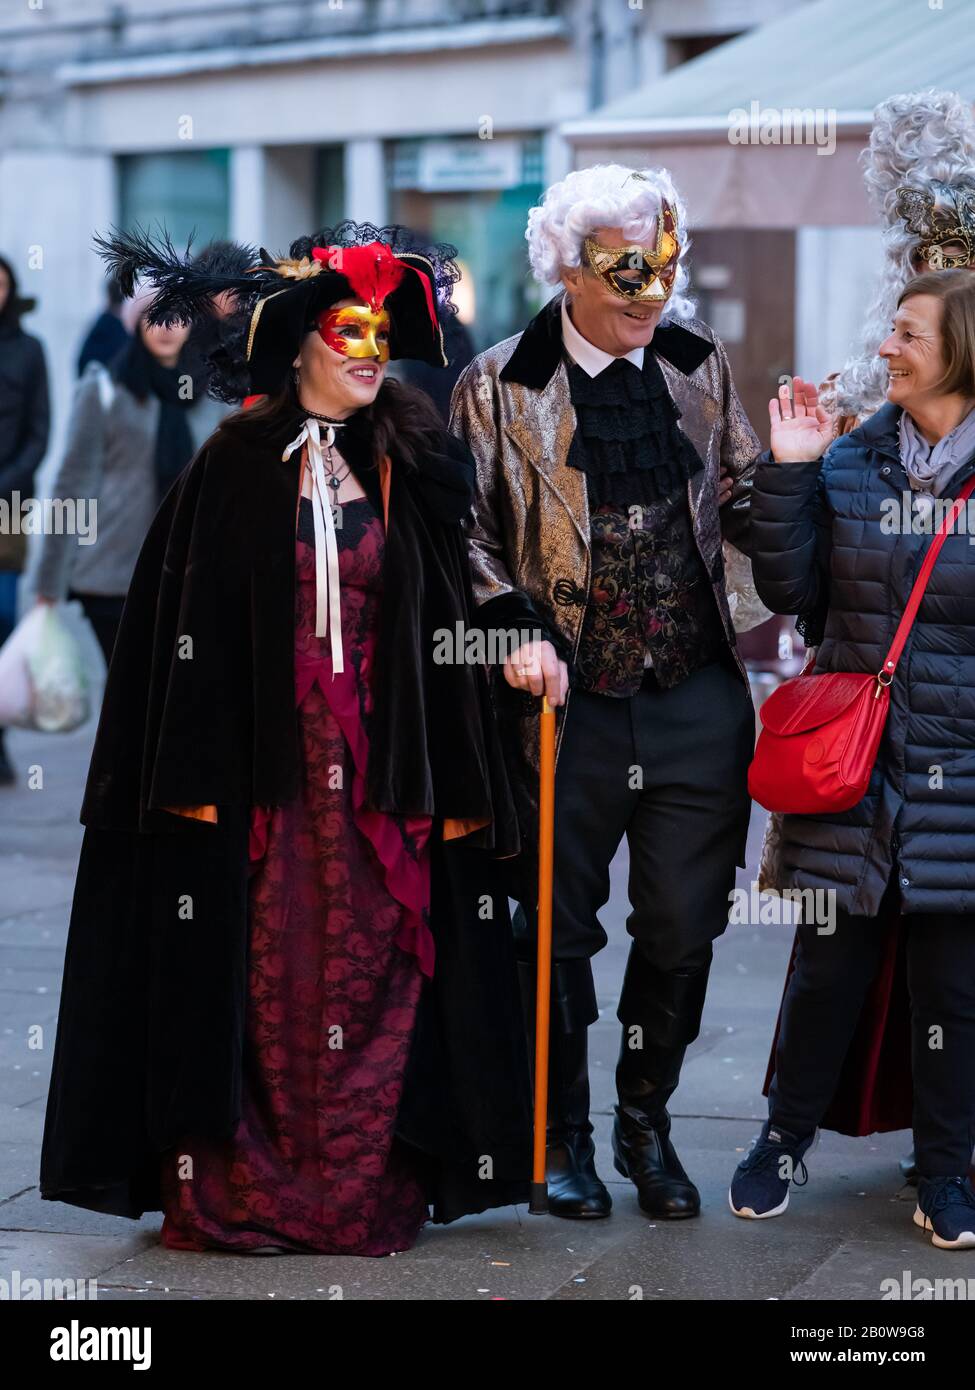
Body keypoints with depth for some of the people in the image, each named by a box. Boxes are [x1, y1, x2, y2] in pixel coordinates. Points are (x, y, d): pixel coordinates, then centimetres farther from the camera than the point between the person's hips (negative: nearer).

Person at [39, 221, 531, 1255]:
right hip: (262, 770, -3)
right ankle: (237, 1195, 5)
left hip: (377, 774, 3)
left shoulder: (407, 475, 9)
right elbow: (192, 623, -4)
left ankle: (370, 1194, 8)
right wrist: (199, 778, -11)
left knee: (372, 977, 1)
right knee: (260, 981, -2)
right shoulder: (236, 468, -1)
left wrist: (448, 788, 3)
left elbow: (448, 628, 9)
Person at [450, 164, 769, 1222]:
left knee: (683, 926, 7)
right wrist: (514, 630, -15)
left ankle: (647, 1124, 27)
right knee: (560, 926, 7)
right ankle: (563, 1136, 23)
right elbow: (468, 535, -1)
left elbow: (737, 507, 14)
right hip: (567, 702, -2)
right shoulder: (498, 389, -2)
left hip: (696, 699, 3)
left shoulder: (697, 364, 8)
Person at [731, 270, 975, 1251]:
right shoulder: (848, 462, 4)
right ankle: (785, 1139, 26)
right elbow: (790, 591, 1)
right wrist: (788, 473, -7)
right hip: (850, 768, 2)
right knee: (827, 968, 7)